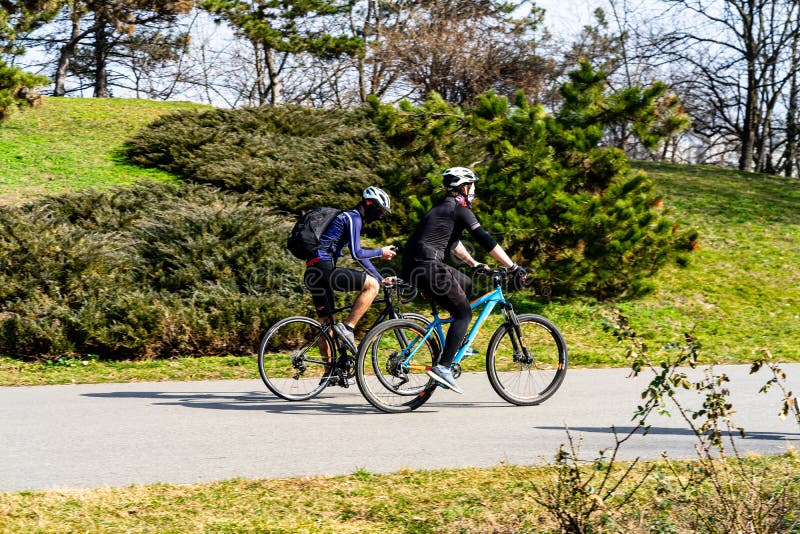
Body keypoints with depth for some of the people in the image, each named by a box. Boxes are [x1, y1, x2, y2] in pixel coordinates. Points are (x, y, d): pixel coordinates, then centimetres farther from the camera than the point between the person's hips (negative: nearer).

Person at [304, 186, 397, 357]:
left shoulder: (349, 218, 26)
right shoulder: (354, 218, -5)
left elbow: (360, 255, 30)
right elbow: (356, 253, -13)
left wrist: (382, 279, 28)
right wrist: (380, 252, 1)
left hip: (313, 275, 10)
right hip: (323, 269, -10)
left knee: (327, 324, 15)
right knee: (371, 285, -13)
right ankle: (347, 328, -14)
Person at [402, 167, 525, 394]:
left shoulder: (442, 207, 25)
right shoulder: (460, 209, -3)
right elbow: (485, 240, -9)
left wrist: (474, 263, 43)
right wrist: (513, 267, -6)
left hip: (412, 265, 9)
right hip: (427, 265, -9)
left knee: (466, 284, 27)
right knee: (464, 313, -3)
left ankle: (457, 343, 26)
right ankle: (443, 367, -15)